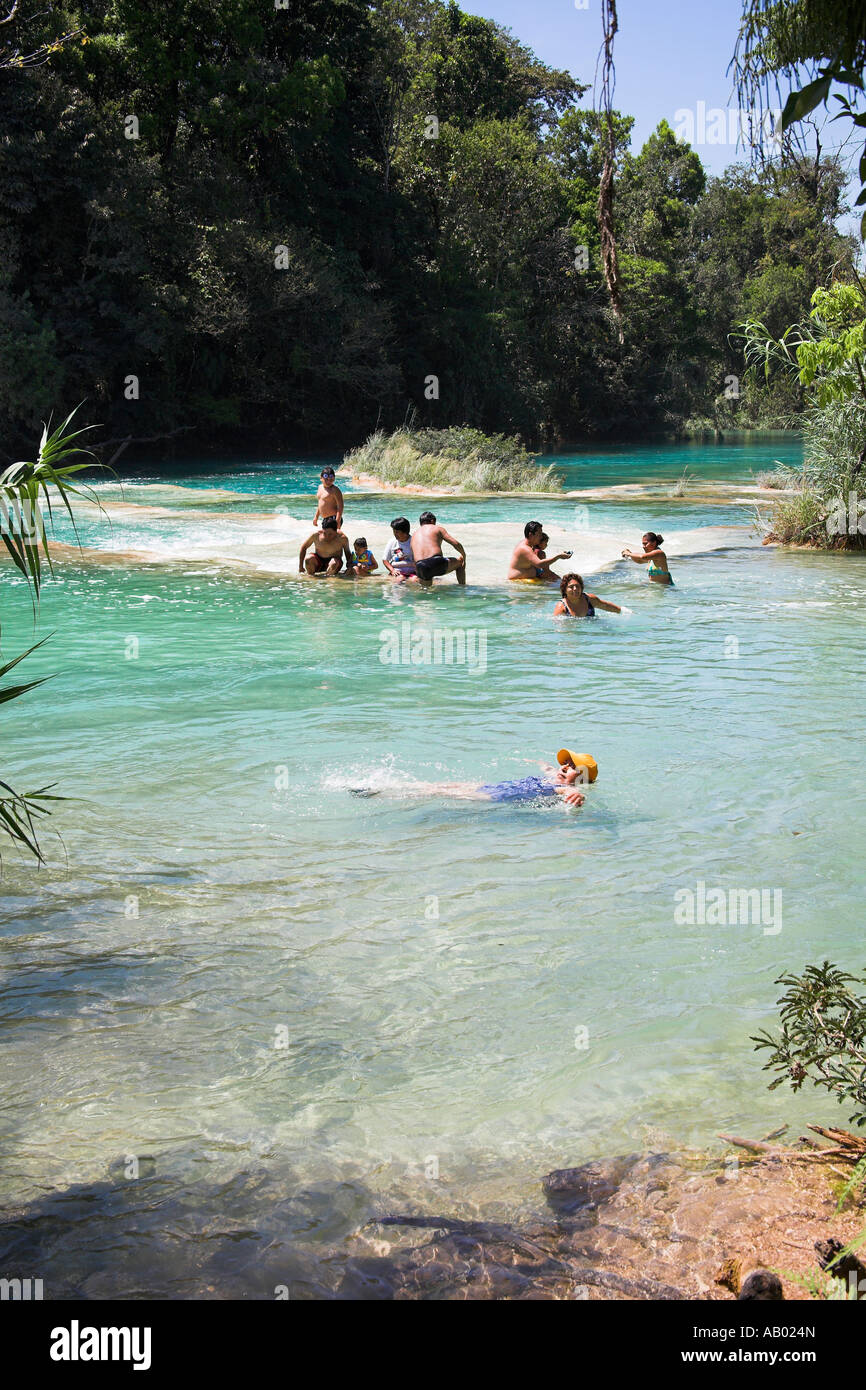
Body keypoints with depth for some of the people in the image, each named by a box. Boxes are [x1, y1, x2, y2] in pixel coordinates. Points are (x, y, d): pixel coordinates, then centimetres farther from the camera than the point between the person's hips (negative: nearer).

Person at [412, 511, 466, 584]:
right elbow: (456, 543, 5)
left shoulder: (414, 535, 25)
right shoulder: (437, 528, 13)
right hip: (437, 563, -3)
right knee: (460, 563, 26)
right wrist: (463, 555, 23)